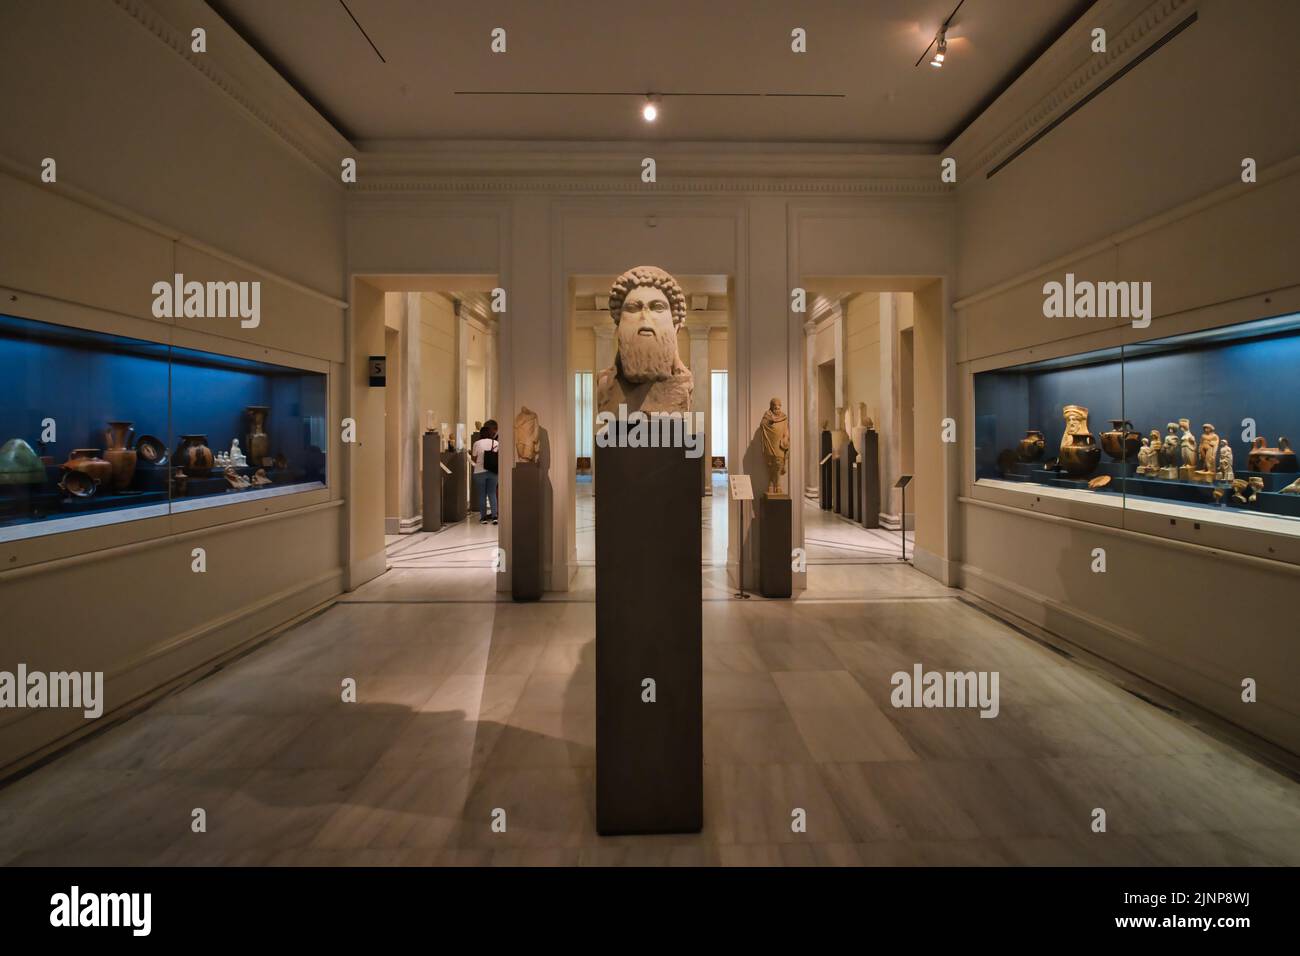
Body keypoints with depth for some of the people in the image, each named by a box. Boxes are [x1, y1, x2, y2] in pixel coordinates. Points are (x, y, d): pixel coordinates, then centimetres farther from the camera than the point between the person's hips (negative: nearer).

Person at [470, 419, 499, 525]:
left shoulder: (477, 443, -4)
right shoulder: (496, 443, 1)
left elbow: (474, 459, -1)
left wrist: (471, 453, 18)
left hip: (480, 472, -2)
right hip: (492, 472, 2)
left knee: (482, 494, 7)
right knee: (492, 493, 8)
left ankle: (483, 517, 10)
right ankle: (495, 516, -2)